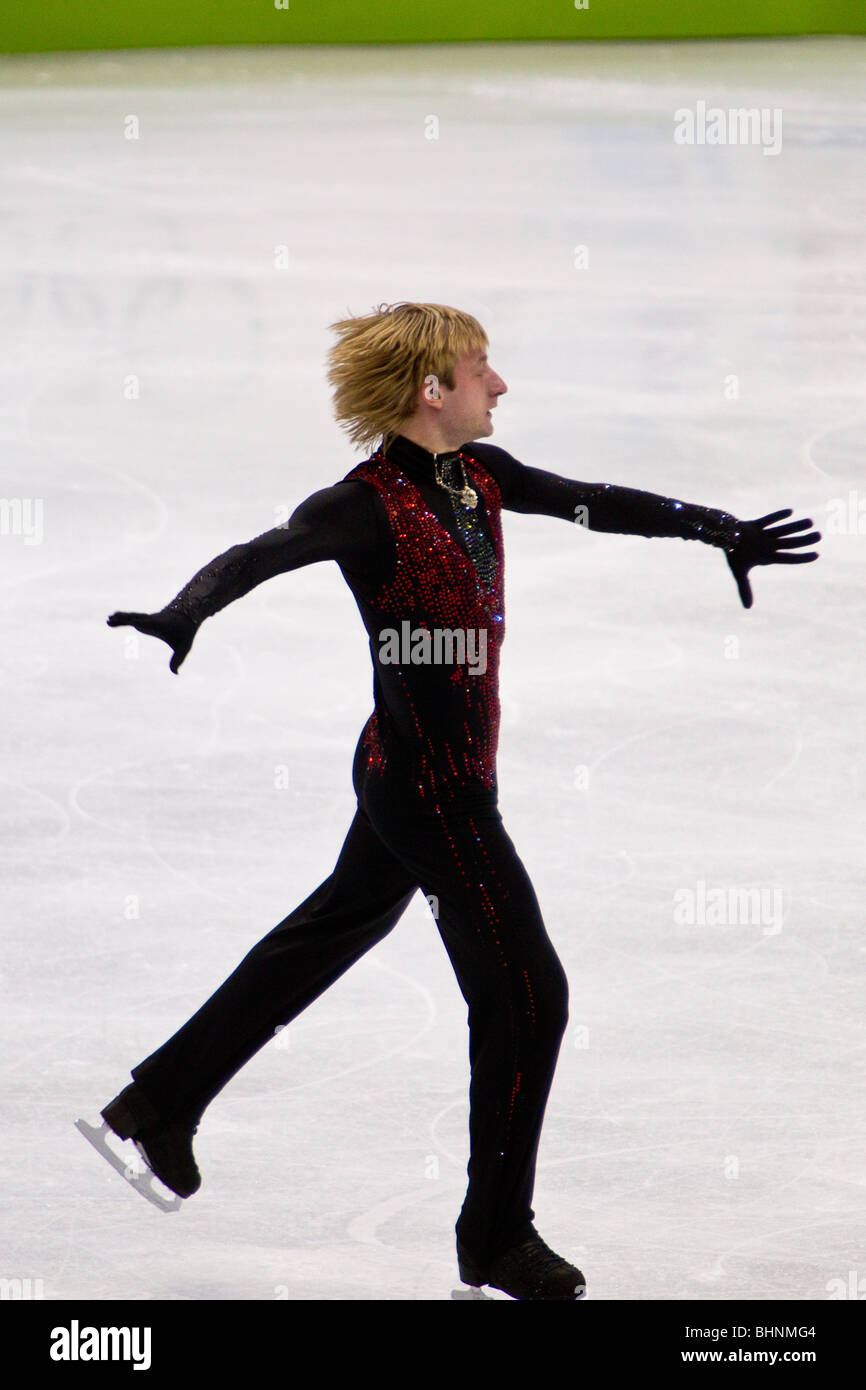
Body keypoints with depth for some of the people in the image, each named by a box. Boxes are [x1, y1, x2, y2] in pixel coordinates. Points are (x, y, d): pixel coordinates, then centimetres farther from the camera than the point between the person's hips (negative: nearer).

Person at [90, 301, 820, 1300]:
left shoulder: (478, 474, 1)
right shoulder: (370, 504, -23)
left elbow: (598, 505, 9)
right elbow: (259, 555, -35)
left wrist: (721, 529, 10)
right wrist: (184, 612, -53)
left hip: (446, 774, 9)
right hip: (428, 785, -9)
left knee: (333, 930, 25)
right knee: (526, 993, -2)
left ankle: (161, 1101, 40)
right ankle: (495, 1237, 12)